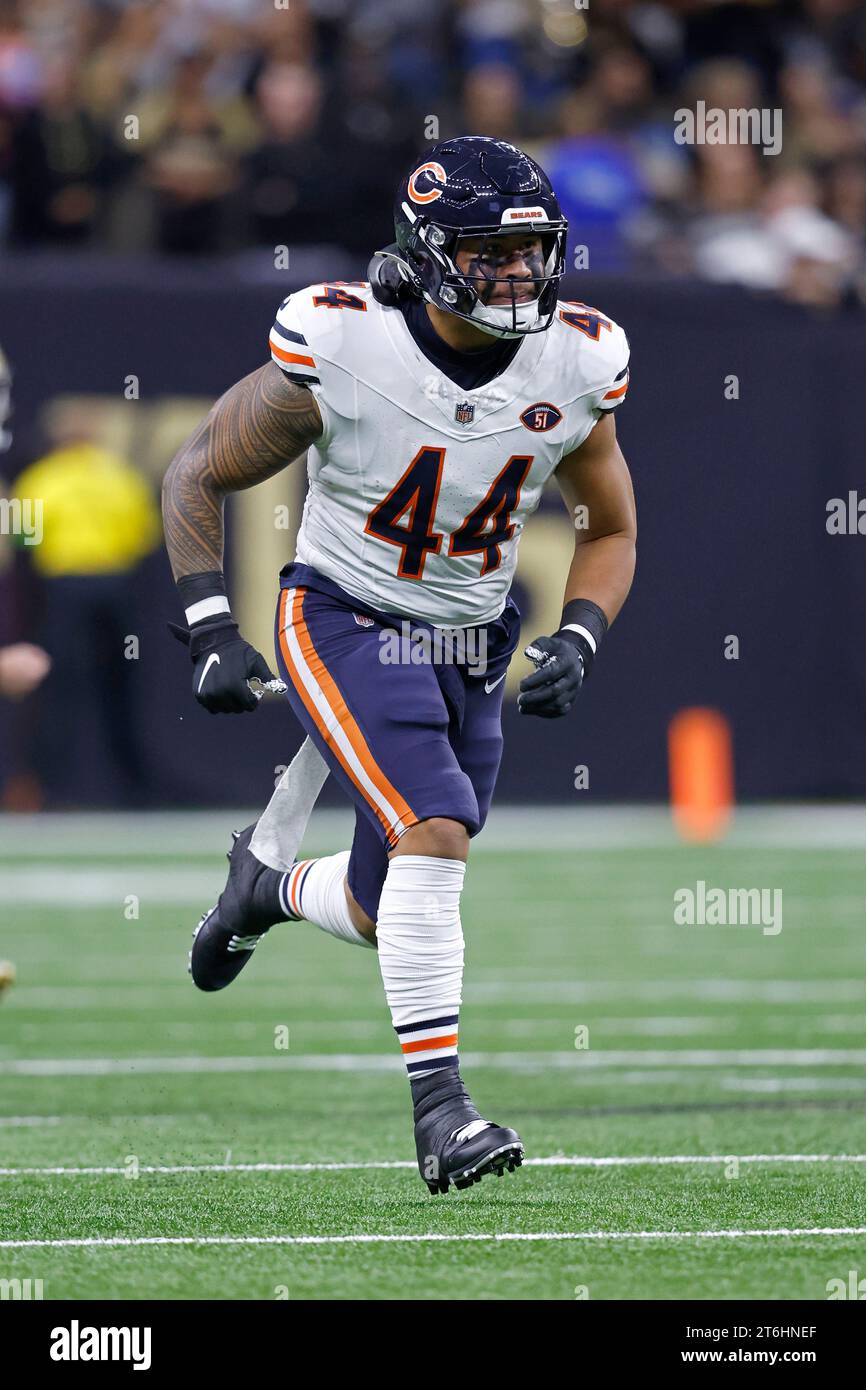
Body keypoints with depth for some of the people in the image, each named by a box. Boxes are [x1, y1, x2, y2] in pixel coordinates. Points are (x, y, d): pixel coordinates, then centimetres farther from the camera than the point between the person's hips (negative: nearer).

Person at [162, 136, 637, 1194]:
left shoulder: (574, 366, -8)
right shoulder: (342, 352, -20)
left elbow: (610, 531, 8)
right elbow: (198, 478, -6)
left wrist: (576, 641, -9)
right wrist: (211, 632, -14)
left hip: (472, 649, 5)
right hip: (345, 621, -5)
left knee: (387, 915, 9)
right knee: (435, 830, -27)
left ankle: (268, 887, 44)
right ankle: (440, 1110, -23)